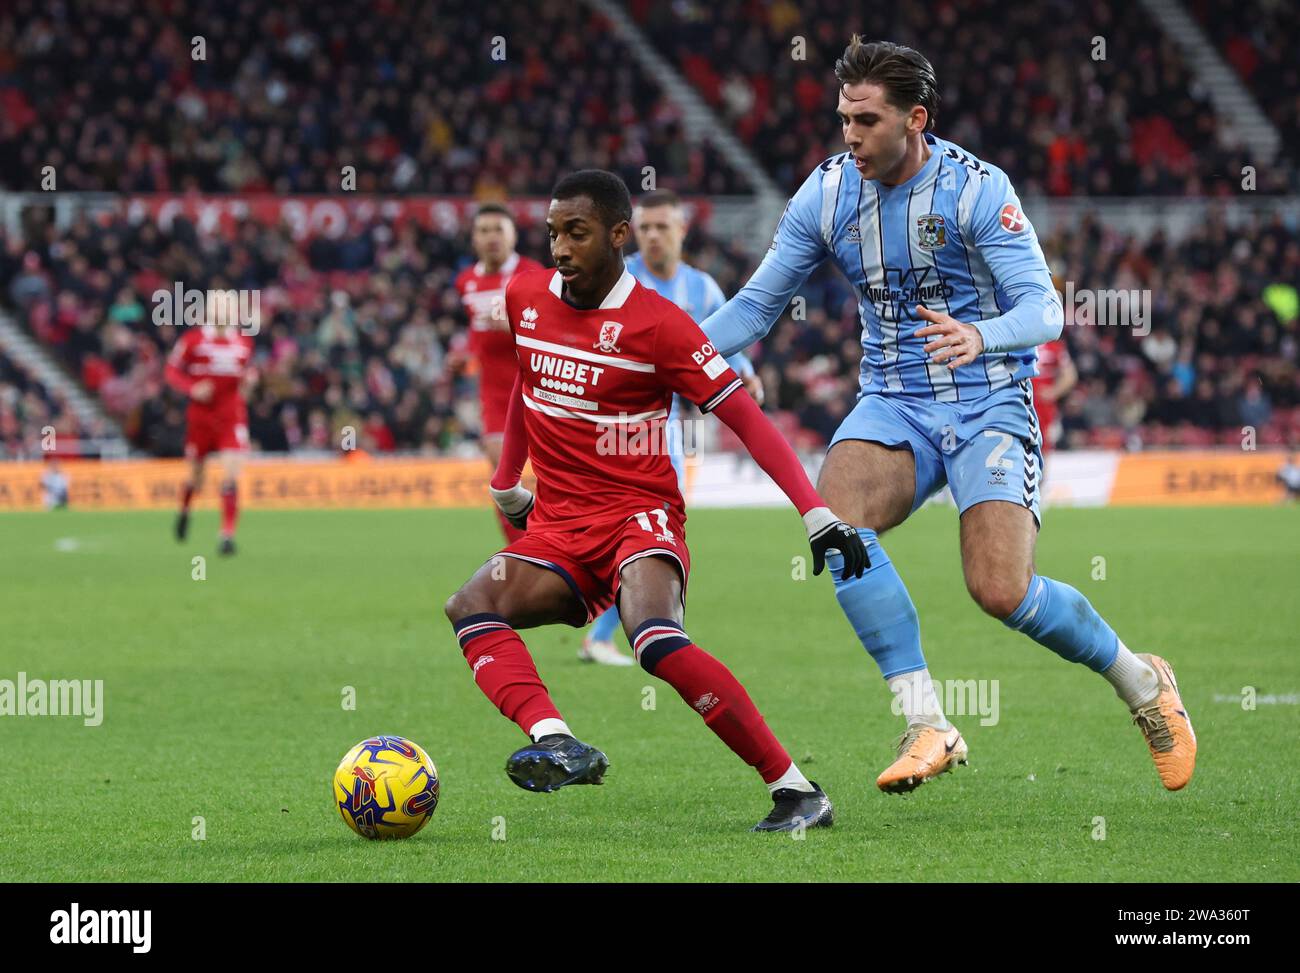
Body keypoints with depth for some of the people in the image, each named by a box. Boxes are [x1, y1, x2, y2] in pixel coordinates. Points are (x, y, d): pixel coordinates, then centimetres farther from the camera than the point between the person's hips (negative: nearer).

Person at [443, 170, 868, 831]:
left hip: (640, 516, -6)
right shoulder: (524, 298, 7)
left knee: (655, 639, -34)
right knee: (471, 608, -24)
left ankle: (796, 790, -27)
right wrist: (506, 485, 34)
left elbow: (746, 419, -9)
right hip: (556, 528, 6)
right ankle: (555, 743, -44)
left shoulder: (657, 324, -10)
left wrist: (817, 514, -16)